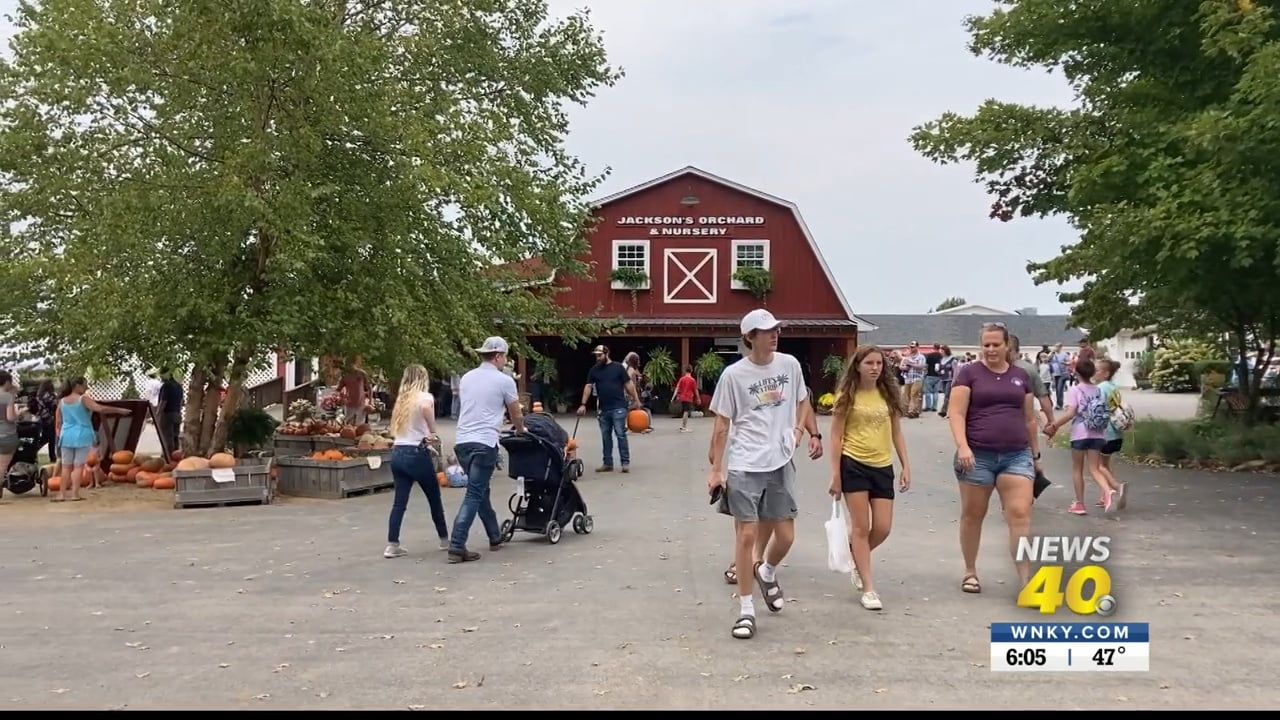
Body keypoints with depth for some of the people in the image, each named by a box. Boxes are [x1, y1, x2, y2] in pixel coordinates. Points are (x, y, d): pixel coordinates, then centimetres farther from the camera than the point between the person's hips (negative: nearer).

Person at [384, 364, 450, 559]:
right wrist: (433, 432, -9)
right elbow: (426, 408, -23)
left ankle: (392, 546, 1)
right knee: (435, 498, 11)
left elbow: (396, 429, 5)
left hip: (397, 453, 6)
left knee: (399, 502, 6)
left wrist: (424, 435, 2)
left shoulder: (401, 399, 14)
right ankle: (445, 540, 23)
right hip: (416, 454, -6)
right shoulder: (424, 397, -4)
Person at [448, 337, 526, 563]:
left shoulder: (466, 378, 14)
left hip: (462, 441, 7)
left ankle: (495, 537, 30)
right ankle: (457, 547, -12)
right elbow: (516, 414, 10)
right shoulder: (504, 381, -3)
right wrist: (520, 430, 32)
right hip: (484, 443, -7)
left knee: (480, 491, 19)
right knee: (473, 495, -7)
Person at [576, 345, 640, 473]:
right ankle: (607, 463, 15)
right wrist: (583, 404, -2)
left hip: (618, 408, -4)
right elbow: (588, 387, 6)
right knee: (605, 437, 9)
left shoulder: (618, 367, -1)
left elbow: (628, 384, 1)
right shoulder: (594, 369, 9)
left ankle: (625, 462, -2)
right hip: (603, 409, 4)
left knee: (620, 435, -6)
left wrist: (636, 400, -1)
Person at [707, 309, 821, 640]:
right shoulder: (733, 374, -7)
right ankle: (746, 610, 10)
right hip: (744, 466, -3)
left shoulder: (790, 364, 4)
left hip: (781, 463, 4)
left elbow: (800, 402, 21)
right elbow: (722, 425, -2)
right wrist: (716, 469, -4)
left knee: (785, 536, 7)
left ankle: (767, 573, 40)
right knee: (746, 535, -3)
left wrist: (800, 430, 4)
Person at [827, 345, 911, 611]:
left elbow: (897, 433, 13)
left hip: (883, 467, 4)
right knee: (861, 527, 0)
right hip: (853, 465, -4)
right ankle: (868, 588, 8)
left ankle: (856, 560, 33)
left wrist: (906, 466, 6)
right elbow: (836, 436, -4)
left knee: (882, 528, 3)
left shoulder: (888, 395, 7)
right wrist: (835, 474, -8)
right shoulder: (847, 395, -4)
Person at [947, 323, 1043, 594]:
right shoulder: (969, 373, 0)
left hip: (1017, 455, 3)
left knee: (1020, 514, -7)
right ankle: (970, 571, 25)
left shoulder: (1021, 376, 13)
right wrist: (962, 446, -19)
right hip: (978, 455, -2)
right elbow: (956, 413, -7)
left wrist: (1036, 453, 19)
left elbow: (1029, 418, 18)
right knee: (972, 514, 9)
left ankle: (1026, 580, -5)